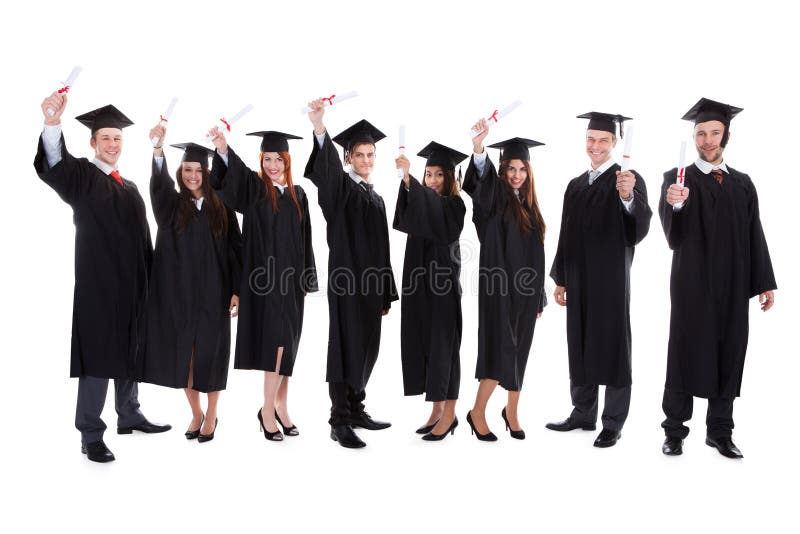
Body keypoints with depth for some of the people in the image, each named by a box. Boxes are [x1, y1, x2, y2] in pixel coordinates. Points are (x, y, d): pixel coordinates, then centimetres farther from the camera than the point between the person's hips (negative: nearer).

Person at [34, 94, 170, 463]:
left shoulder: (130, 187, 17)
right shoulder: (82, 176, -3)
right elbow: (55, 165, -27)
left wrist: (149, 279, 13)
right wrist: (52, 124, -46)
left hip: (132, 285, 7)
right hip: (97, 284, -6)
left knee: (129, 352, 16)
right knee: (98, 357, -3)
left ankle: (129, 415, 31)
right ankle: (90, 435, 6)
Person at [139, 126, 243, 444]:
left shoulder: (221, 207, 2)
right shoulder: (171, 204, 3)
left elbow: (235, 250, 2)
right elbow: (159, 183, -19)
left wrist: (236, 291, -5)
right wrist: (157, 148, -38)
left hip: (212, 293, -1)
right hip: (179, 293, 1)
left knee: (210, 353, 4)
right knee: (183, 353, 7)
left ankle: (211, 416, 21)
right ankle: (196, 413, 25)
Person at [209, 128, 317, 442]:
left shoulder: (298, 195, 11)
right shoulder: (253, 188, -1)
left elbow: (304, 240, 14)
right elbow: (233, 170, -24)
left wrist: (307, 281, 11)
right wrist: (222, 148, -44)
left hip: (291, 278, 5)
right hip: (263, 276, -4)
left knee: (286, 345, 10)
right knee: (276, 342, -9)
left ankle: (280, 406, 21)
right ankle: (269, 410, 3)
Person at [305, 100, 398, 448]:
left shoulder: (377, 198, 18)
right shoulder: (340, 188, -3)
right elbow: (325, 166, -27)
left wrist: (387, 294, 17)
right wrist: (319, 130, -46)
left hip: (372, 282, 7)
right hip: (346, 279, -7)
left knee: (366, 348, 12)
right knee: (346, 347, -6)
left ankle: (355, 410, 25)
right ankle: (339, 423, 0)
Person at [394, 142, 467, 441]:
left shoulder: (454, 205, -4)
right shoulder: (421, 202, 12)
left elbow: (434, 213, -28)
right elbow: (407, 220, -11)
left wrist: (408, 180, -41)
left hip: (443, 284, -6)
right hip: (418, 284, 6)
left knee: (442, 346, -2)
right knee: (421, 346, 8)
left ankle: (449, 414, 7)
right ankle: (438, 410, 18)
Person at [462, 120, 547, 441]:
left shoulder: (529, 206, 13)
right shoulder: (495, 196, -5)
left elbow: (536, 255, 16)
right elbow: (479, 179, -30)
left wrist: (539, 296, 14)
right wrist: (478, 146, -49)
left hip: (525, 289, 6)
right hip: (499, 288, -6)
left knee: (519, 353, 12)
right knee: (500, 351, -6)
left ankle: (511, 412, 27)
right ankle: (477, 413, 9)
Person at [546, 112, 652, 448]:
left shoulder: (630, 180, -6)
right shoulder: (575, 186, 12)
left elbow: (638, 232, -19)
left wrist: (628, 198, -37)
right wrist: (560, 279, 14)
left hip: (611, 280, -6)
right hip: (578, 281, 6)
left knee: (612, 348, 2)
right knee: (581, 347, 12)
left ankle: (613, 424, 12)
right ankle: (583, 414, 24)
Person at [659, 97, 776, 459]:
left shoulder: (742, 183, 13)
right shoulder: (677, 178, 0)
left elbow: (755, 236, 12)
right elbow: (673, 235, -13)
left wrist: (765, 282, 7)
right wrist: (674, 204, -34)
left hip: (733, 285, 4)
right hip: (692, 283, -4)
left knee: (729, 353, 7)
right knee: (687, 352, 1)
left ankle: (719, 431, 19)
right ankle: (675, 430, 11)